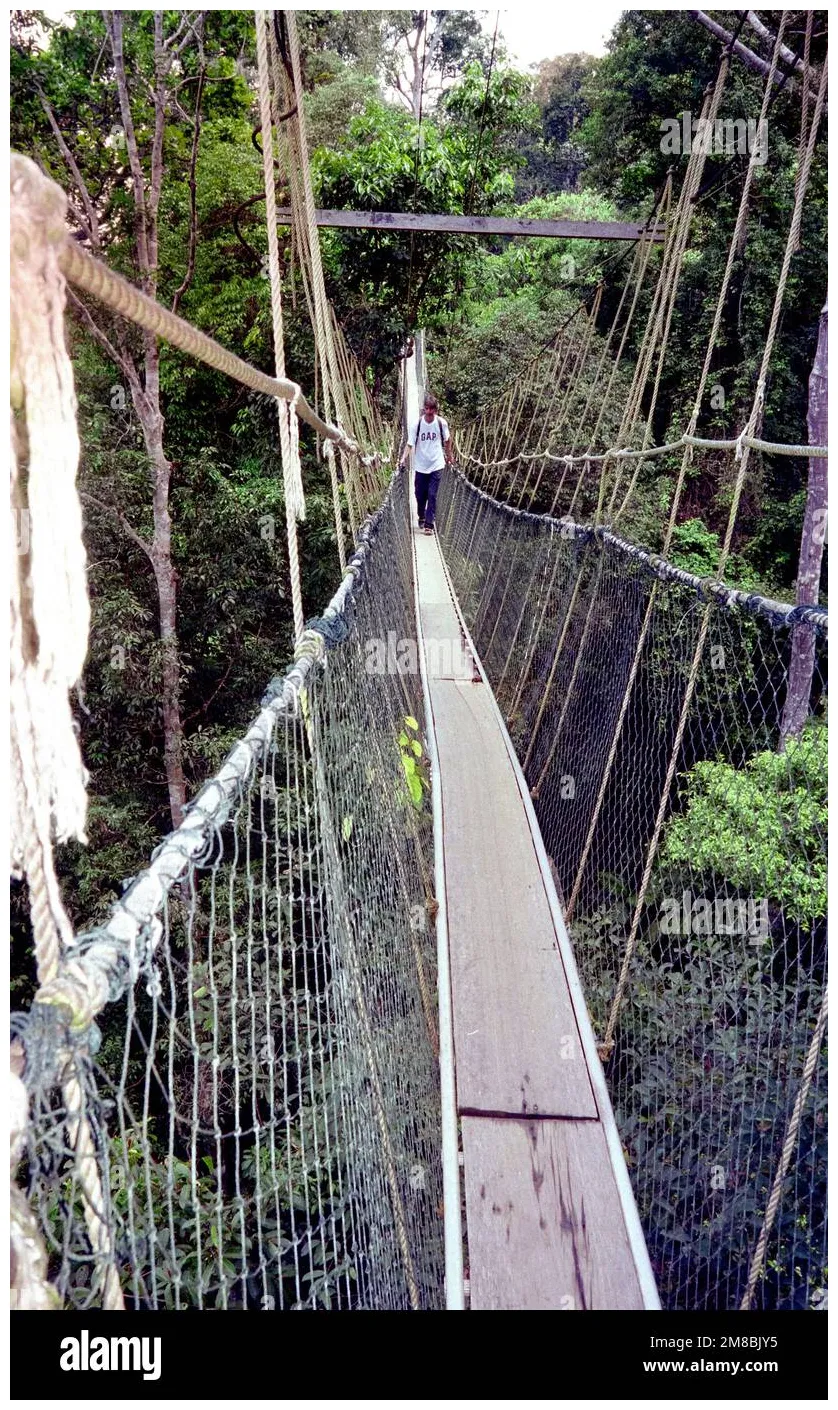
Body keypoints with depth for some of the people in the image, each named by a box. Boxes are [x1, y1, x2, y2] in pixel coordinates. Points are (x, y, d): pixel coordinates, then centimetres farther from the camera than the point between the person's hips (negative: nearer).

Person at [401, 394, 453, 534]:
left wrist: (449, 455, 18)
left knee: (432, 495, -5)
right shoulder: (417, 424, -12)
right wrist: (404, 458, -29)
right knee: (420, 495, 11)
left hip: (436, 466, 0)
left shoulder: (441, 423, -8)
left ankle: (429, 523, 1)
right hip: (420, 466, 0)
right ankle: (421, 517, 35)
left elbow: (447, 440, 9)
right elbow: (410, 443, -14)